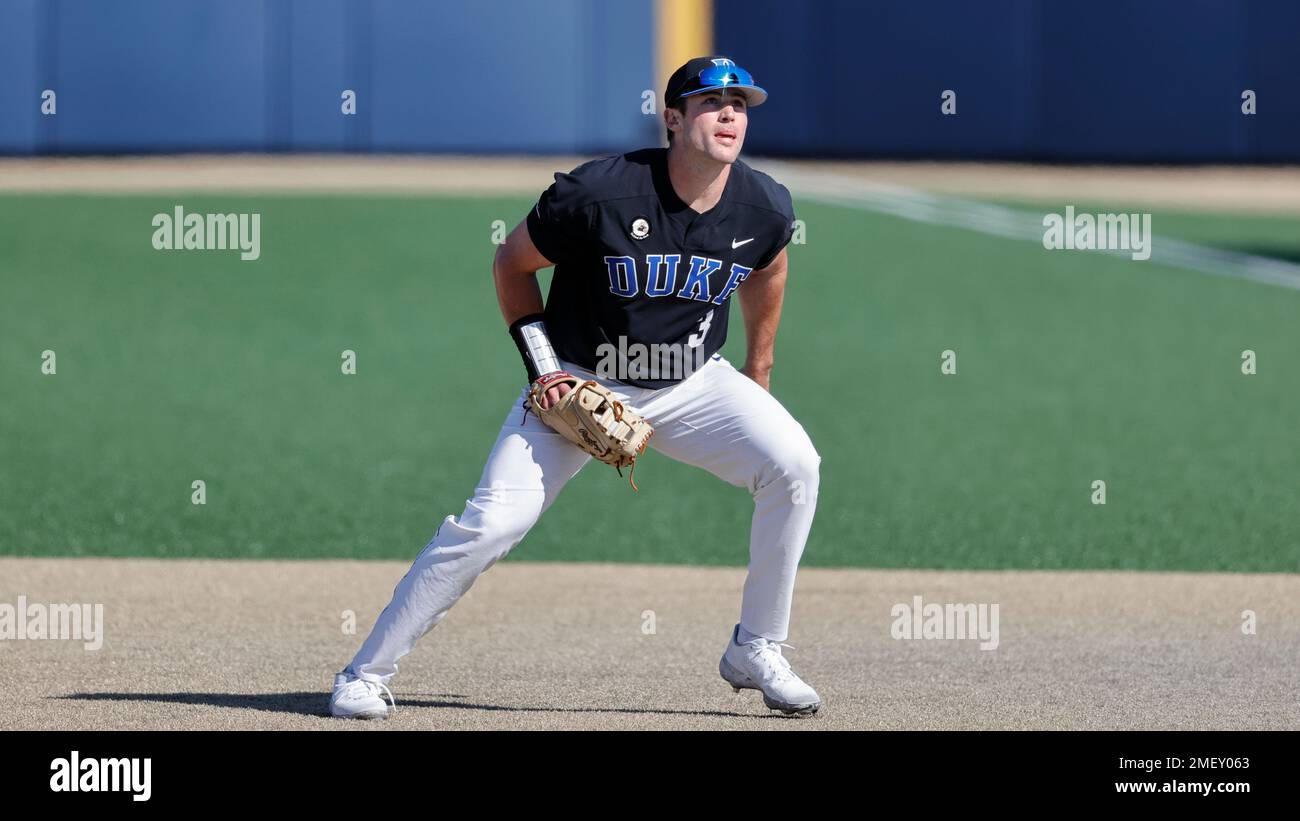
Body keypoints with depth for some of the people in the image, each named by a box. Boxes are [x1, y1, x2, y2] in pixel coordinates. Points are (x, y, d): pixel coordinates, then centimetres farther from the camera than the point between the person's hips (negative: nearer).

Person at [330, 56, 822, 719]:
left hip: (693, 384, 4)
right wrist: (543, 366, -12)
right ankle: (366, 674, -6)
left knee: (794, 464, -19)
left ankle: (755, 652, -3)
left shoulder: (765, 209, -11)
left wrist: (757, 375, 20)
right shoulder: (599, 193, -23)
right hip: (580, 386, -3)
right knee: (492, 522, -18)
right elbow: (511, 262, -7)